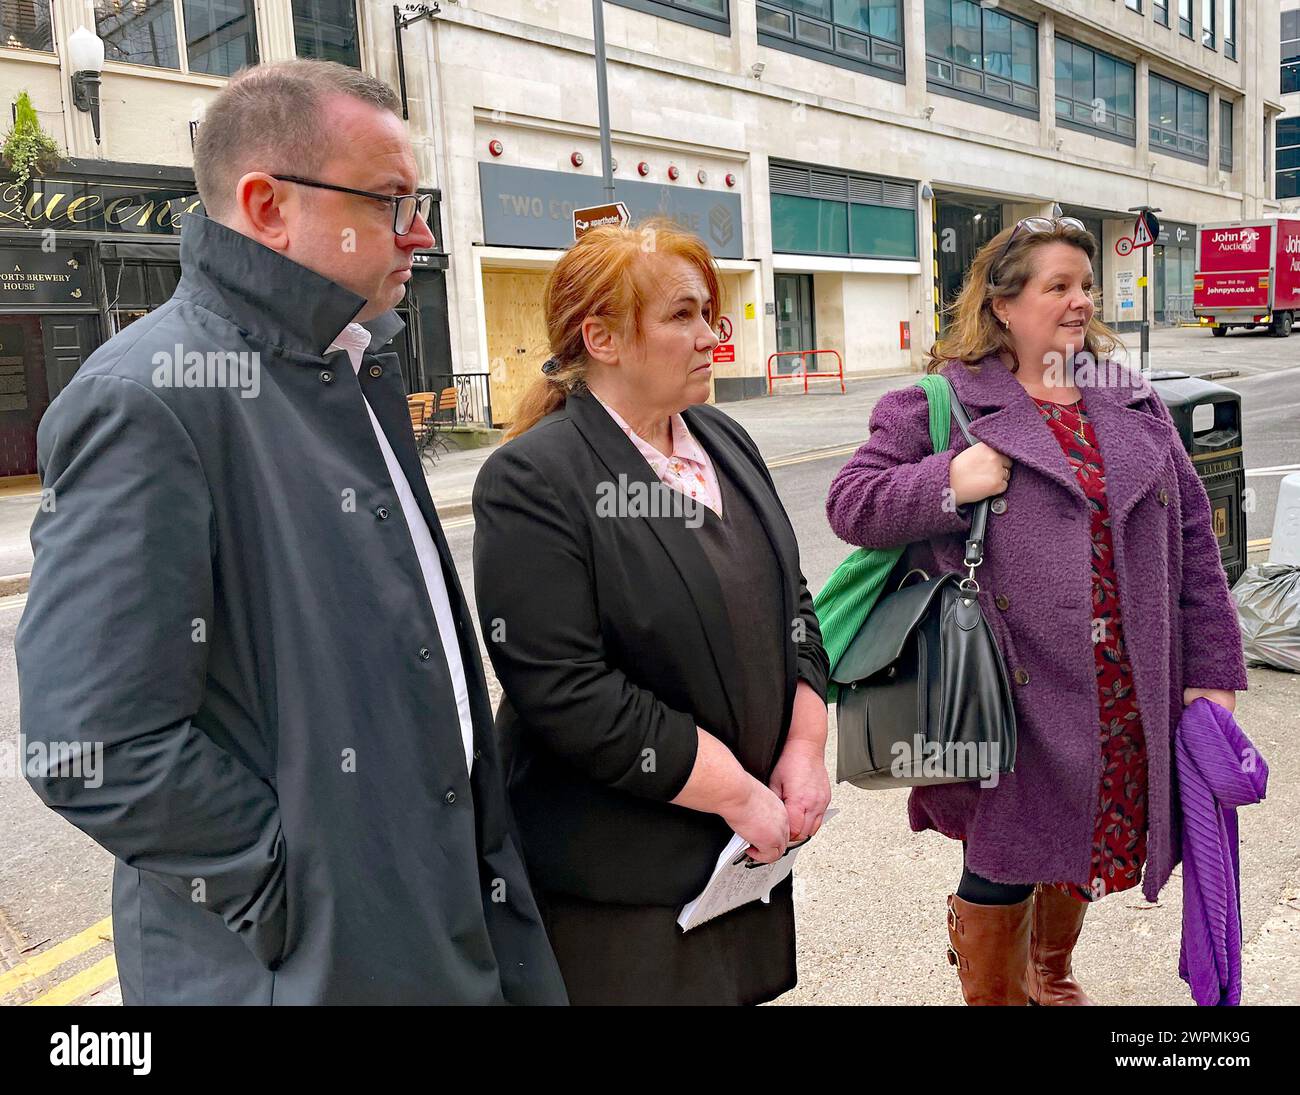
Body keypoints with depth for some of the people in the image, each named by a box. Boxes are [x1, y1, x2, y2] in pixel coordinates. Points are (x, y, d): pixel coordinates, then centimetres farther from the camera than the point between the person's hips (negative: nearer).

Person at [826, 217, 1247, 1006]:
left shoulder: (1131, 404, 10)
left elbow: (1191, 538, 10)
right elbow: (850, 502, -6)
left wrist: (1211, 668, 5)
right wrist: (947, 483, -22)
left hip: (1121, 695, 5)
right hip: (1017, 694, -5)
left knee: (1080, 850, 22)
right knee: (1005, 867, 7)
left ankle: (1053, 975, 49)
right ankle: (993, 989, 34)